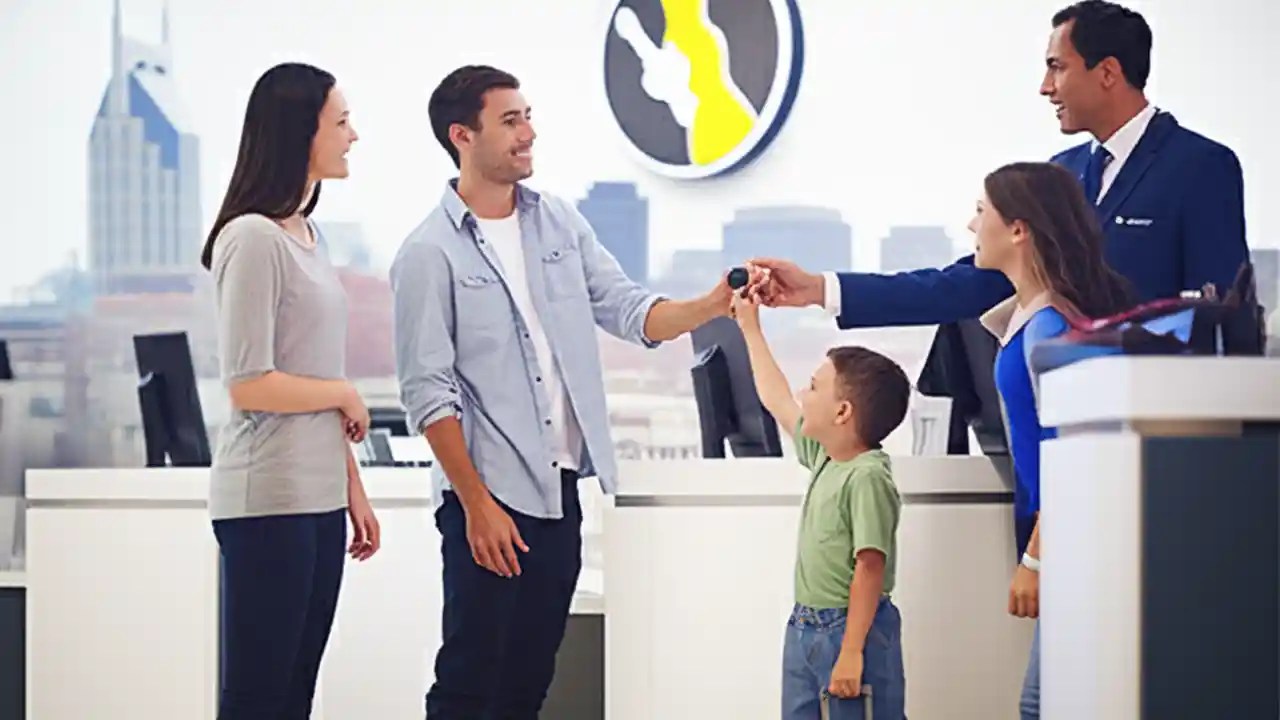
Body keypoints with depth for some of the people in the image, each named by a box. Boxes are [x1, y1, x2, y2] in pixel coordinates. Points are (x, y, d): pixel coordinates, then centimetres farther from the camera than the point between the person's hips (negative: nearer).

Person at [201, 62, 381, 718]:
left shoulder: (306, 234, 14)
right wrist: (345, 396, -4)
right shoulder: (252, 239, -13)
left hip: (318, 499, 9)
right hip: (268, 499, -9)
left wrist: (354, 489, 16)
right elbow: (249, 386, -18)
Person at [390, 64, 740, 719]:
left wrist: (712, 305, -12)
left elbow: (629, 312, 7)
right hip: (489, 494, -6)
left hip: (559, 488, 6)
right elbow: (428, 394, -12)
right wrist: (476, 504, -16)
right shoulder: (429, 254, -9)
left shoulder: (560, 222, 9)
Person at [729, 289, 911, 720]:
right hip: (805, 631, 9)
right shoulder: (823, 456, 8)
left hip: (850, 630, -9)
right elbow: (777, 402, 24)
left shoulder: (868, 477, -18)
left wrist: (851, 652, -25)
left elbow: (870, 567, -22)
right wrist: (750, 328, 31)